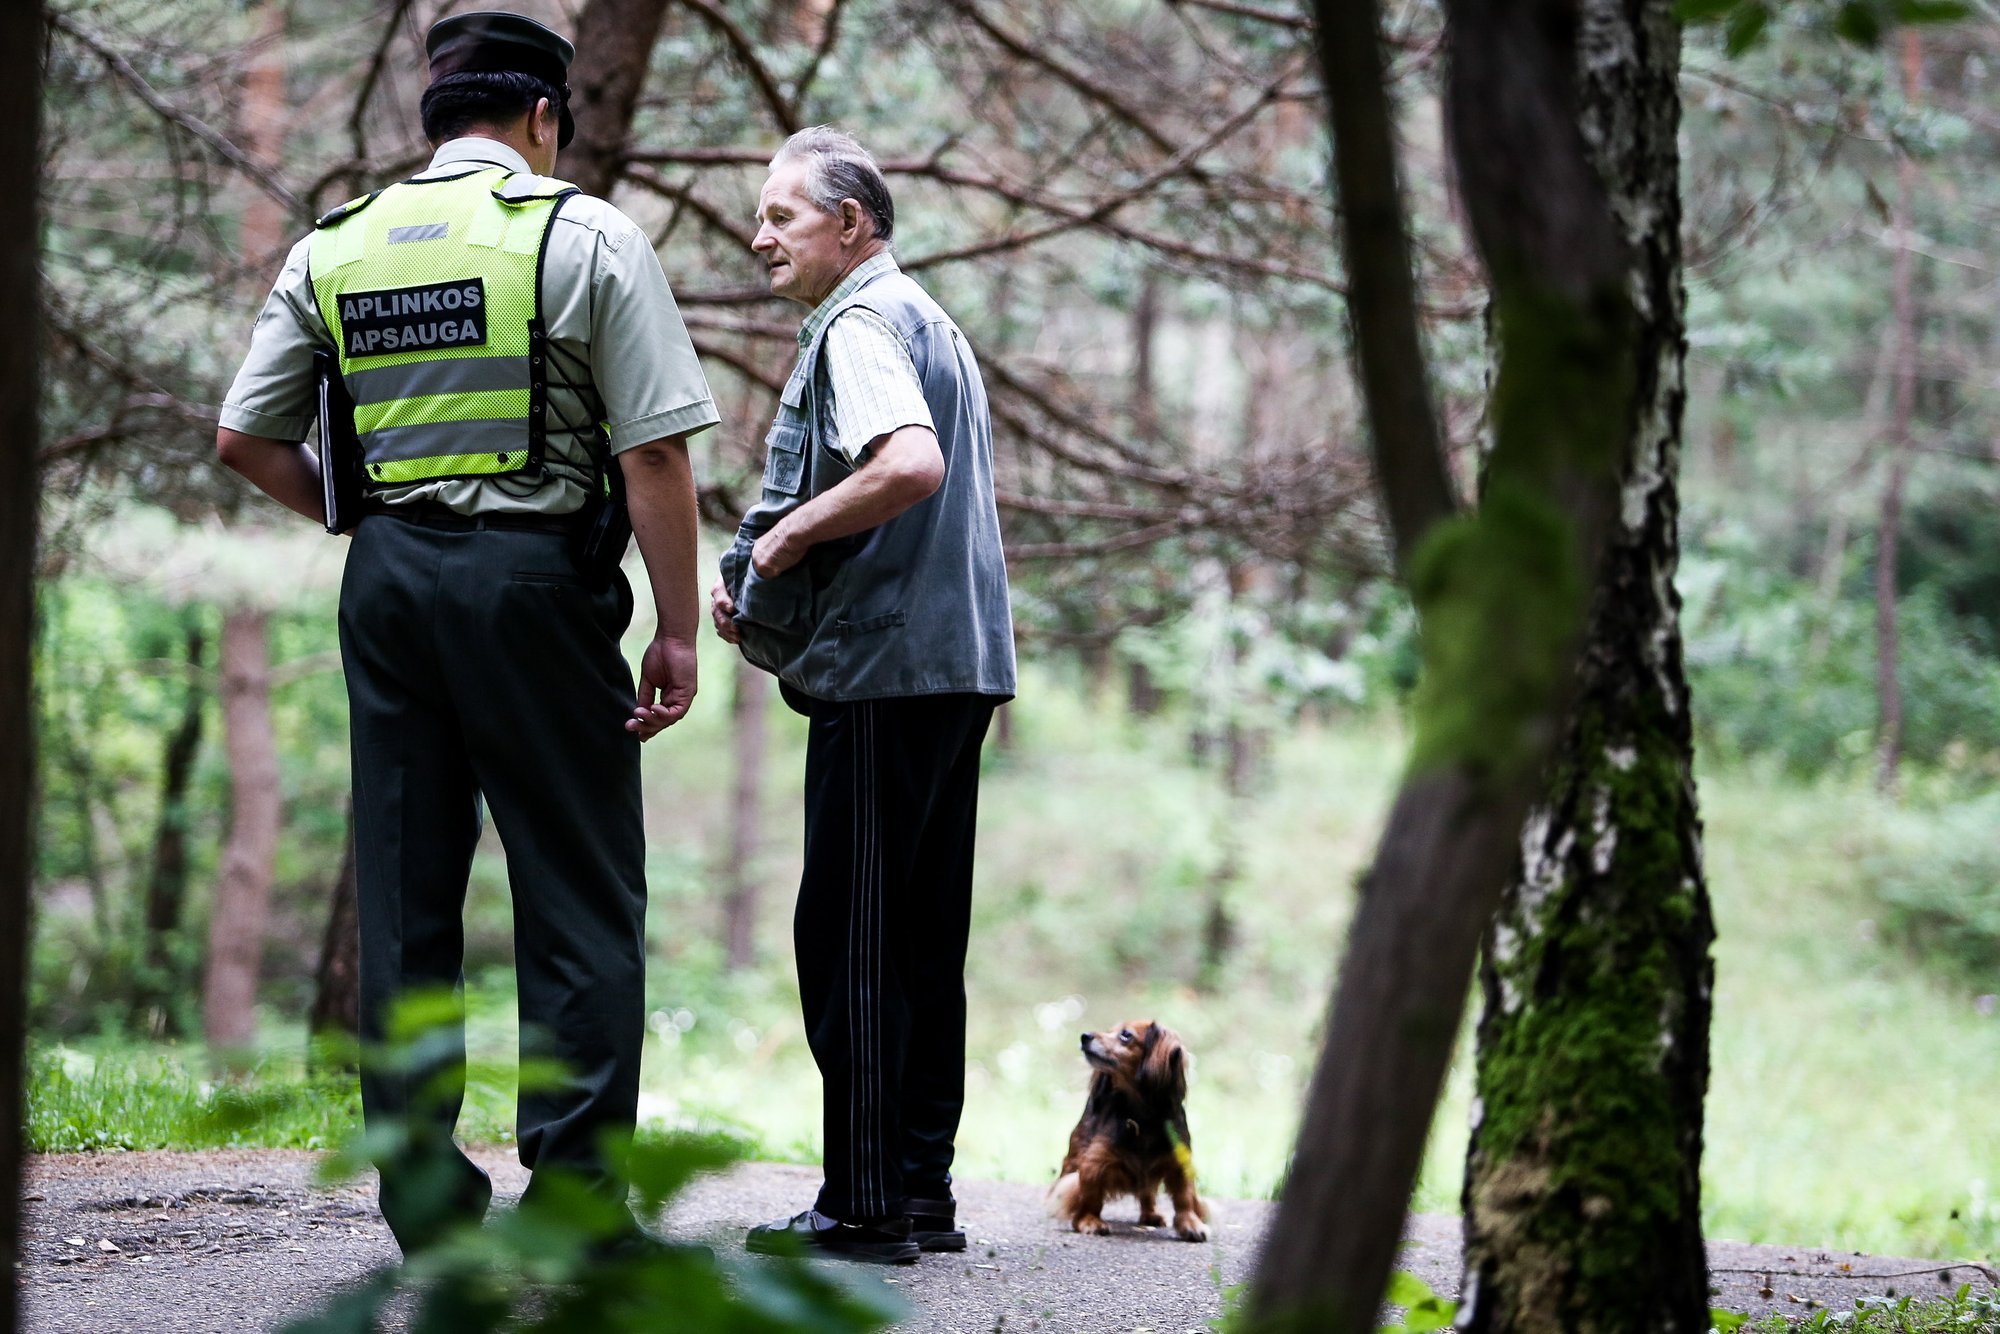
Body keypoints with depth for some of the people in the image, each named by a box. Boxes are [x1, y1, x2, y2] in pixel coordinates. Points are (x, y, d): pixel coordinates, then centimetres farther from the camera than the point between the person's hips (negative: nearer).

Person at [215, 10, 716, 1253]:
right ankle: (575, 1192, -3)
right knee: (581, 895, 1)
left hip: (386, 577, 5)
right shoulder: (585, 234, -4)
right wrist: (678, 629, -4)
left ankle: (424, 1195, 11)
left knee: (406, 894, 9)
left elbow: (246, 439, 10)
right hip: (533, 570, -5)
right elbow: (653, 452, -8)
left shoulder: (334, 249, 10)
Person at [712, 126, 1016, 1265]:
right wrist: (763, 582, 16)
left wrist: (788, 534, -14)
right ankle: (922, 1190, 15)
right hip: (961, 663, 10)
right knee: (921, 938, 12)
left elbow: (912, 462, -27)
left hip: (883, 664, -10)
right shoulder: (933, 324, 22)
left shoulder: (859, 323, -9)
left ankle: (867, 1202, -7)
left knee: (851, 934, -7)